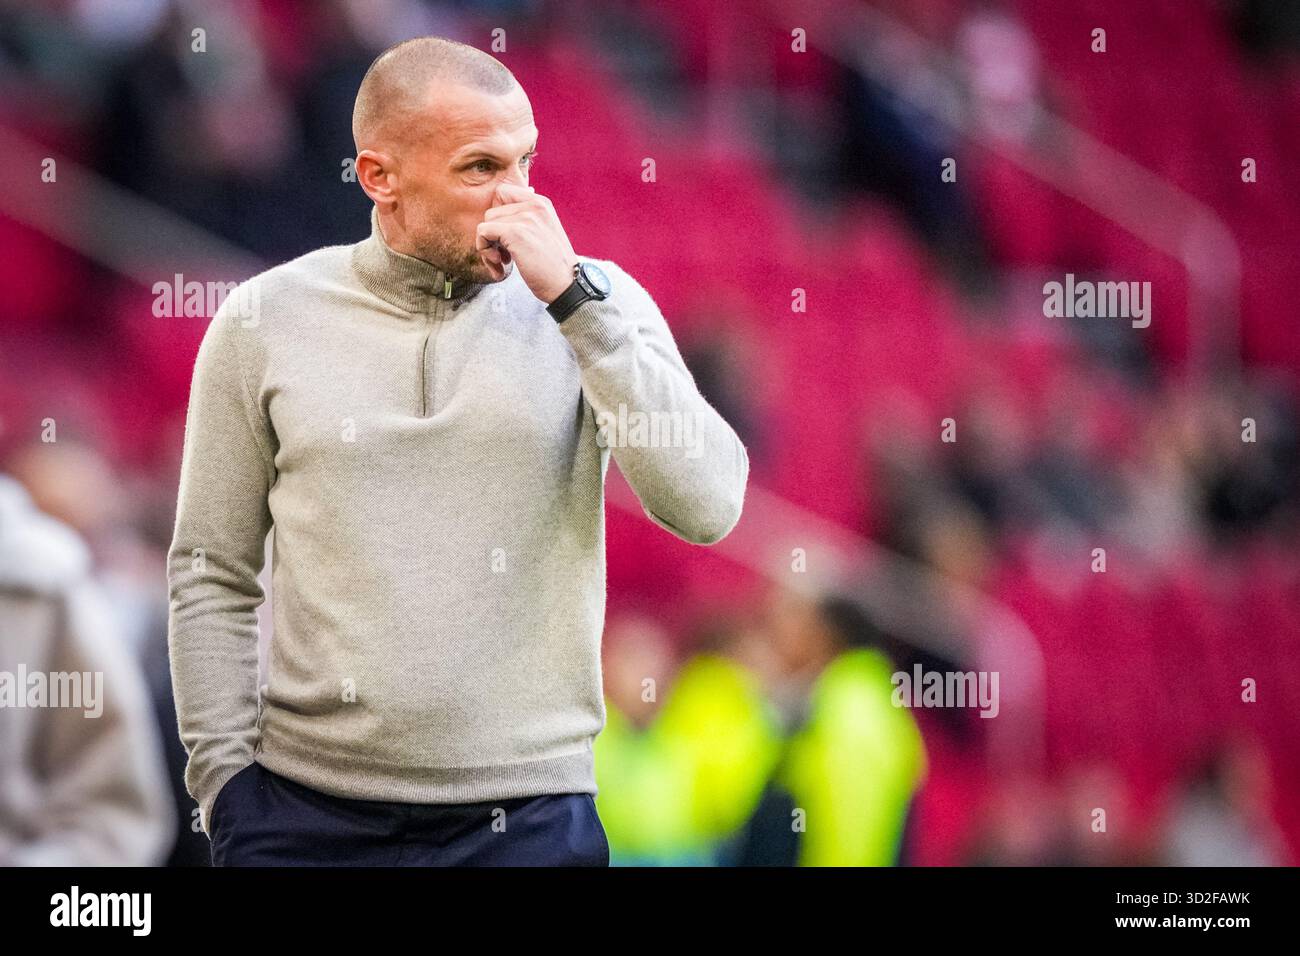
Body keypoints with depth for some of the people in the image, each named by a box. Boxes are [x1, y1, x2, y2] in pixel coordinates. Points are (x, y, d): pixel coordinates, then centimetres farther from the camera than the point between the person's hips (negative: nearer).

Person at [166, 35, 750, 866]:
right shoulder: (266, 321, 2)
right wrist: (225, 778, -1)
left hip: (526, 817, 0)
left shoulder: (594, 305, 0)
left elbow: (709, 508, -12)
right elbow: (213, 578, 7)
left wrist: (574, 300, -15)